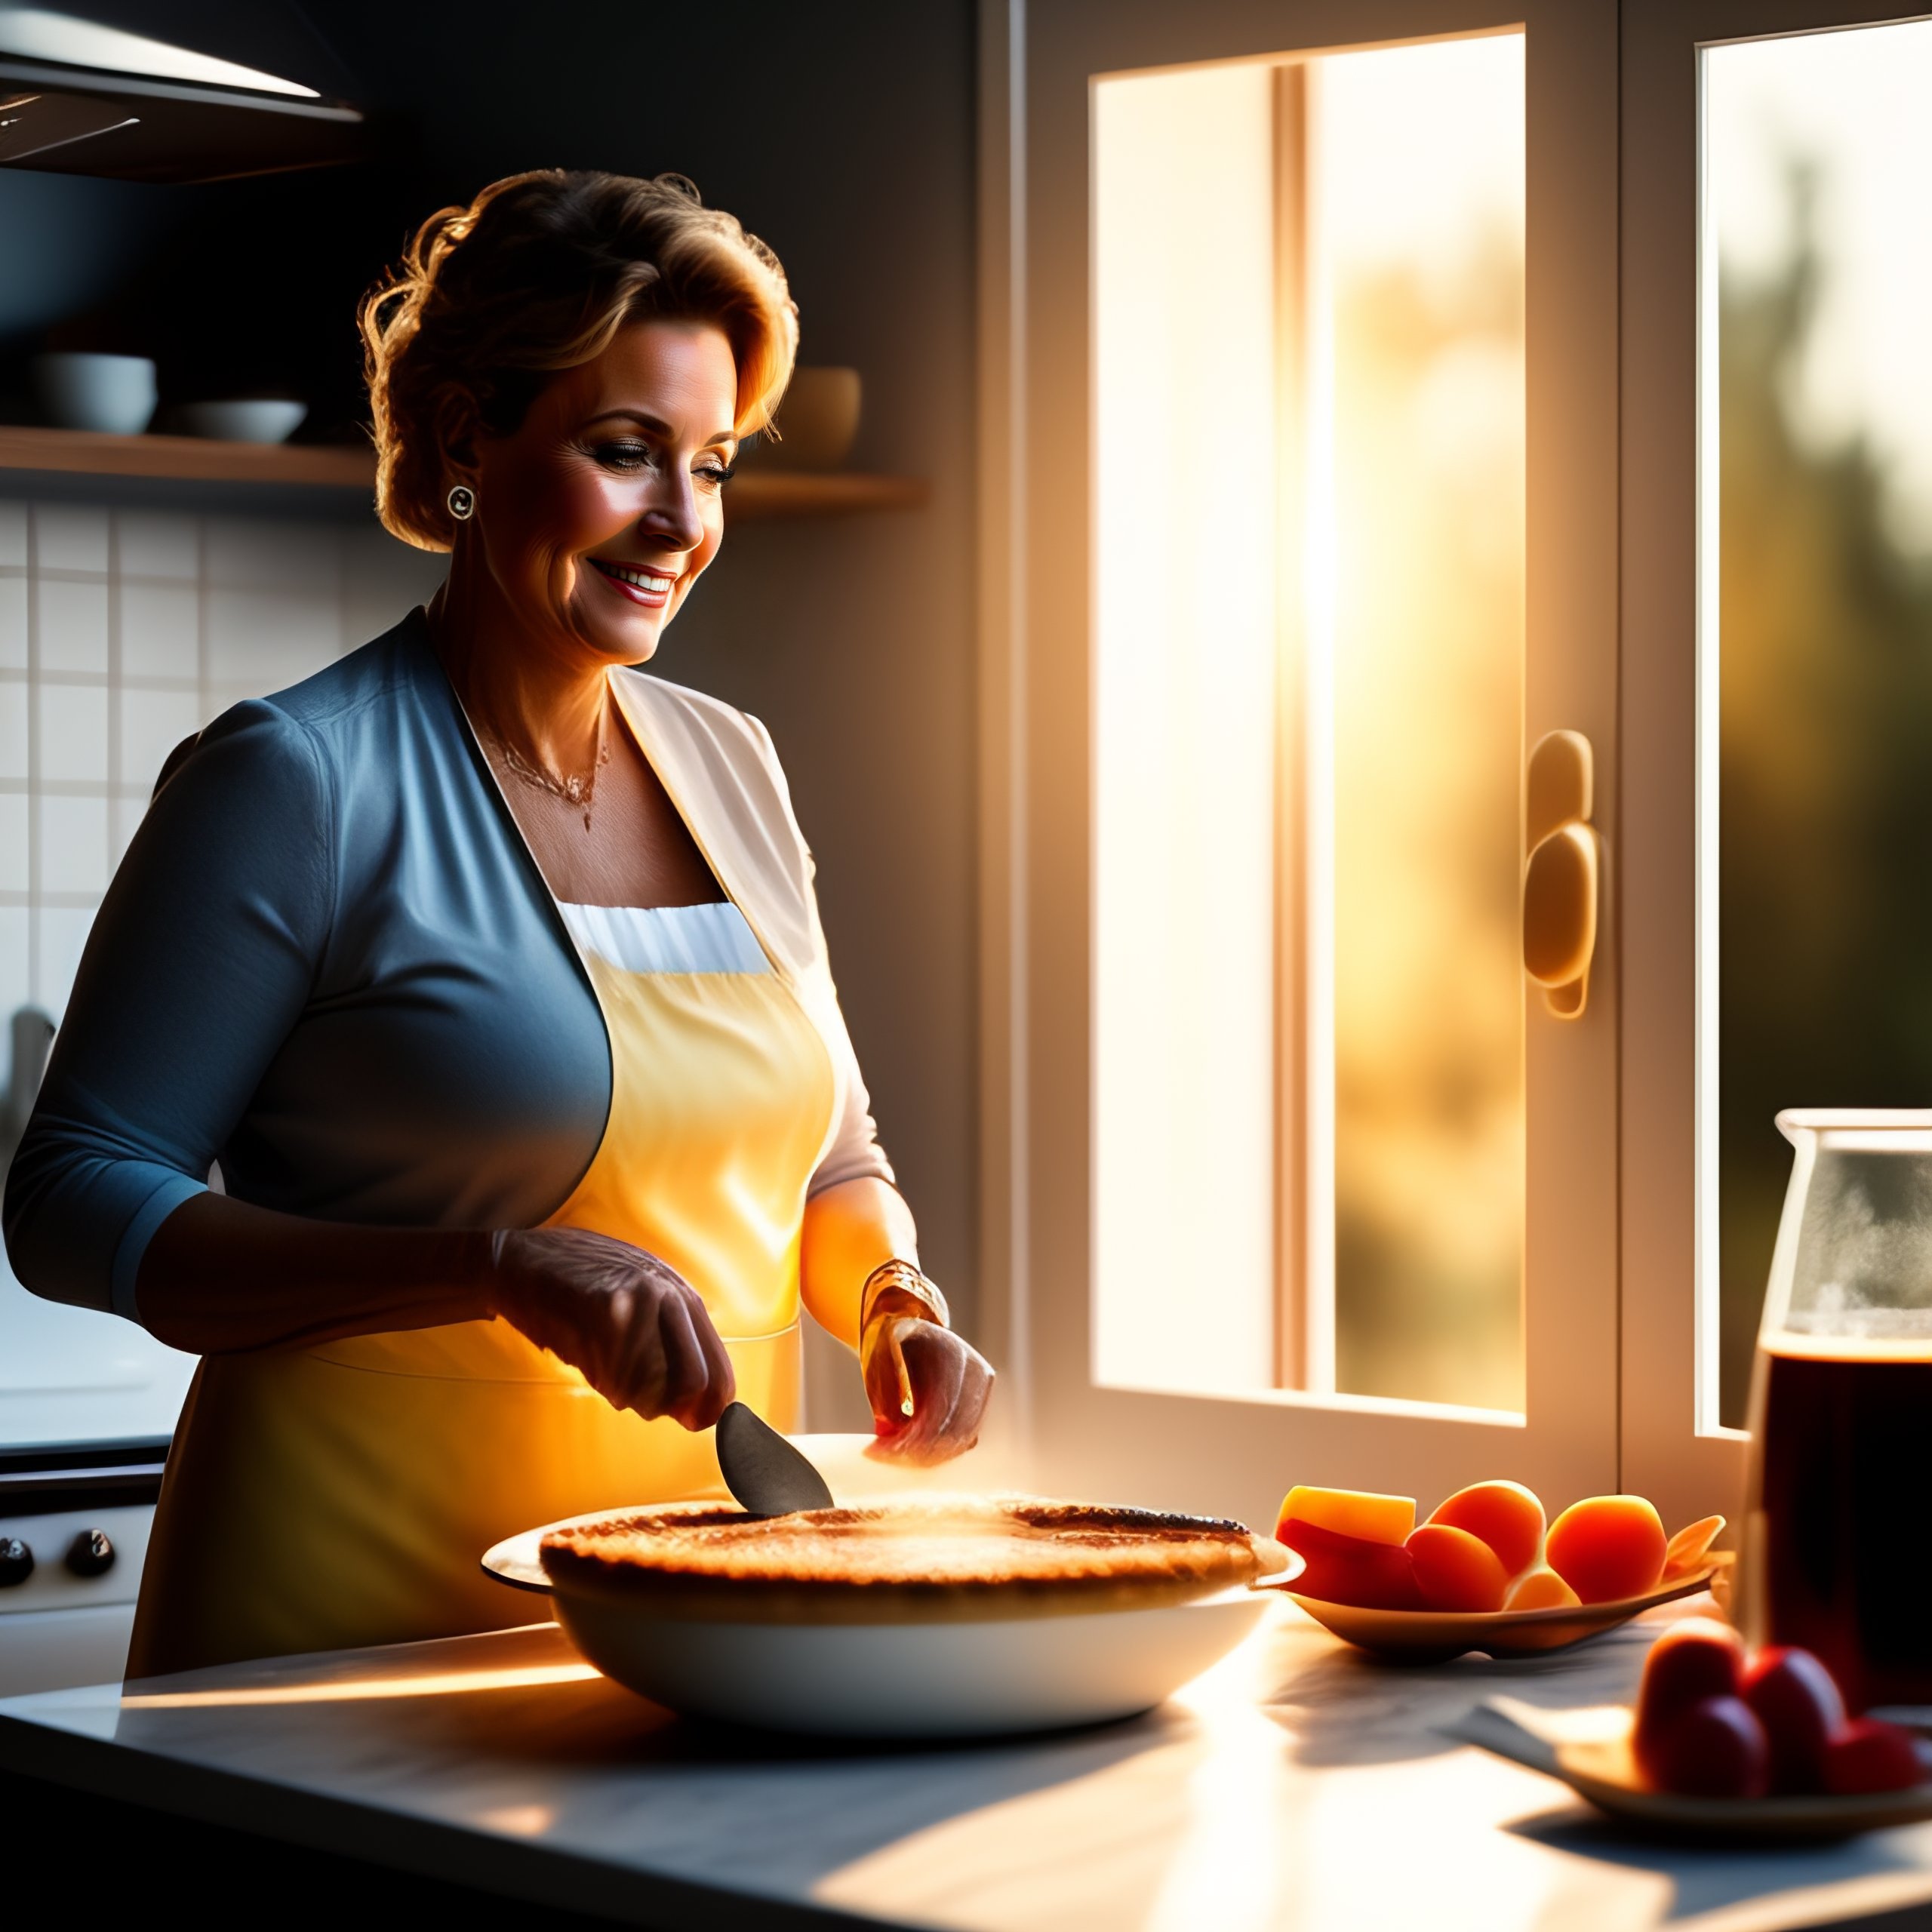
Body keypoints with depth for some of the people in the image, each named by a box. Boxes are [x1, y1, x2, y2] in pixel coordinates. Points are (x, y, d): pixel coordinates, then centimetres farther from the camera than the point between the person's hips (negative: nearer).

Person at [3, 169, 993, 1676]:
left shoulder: (731, 767, 9)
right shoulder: (296, 779, -11)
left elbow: (831, 1163, 20)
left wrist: (893, 1302, -3)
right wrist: (499, 1266, -23)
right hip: (352, 1620, -5)